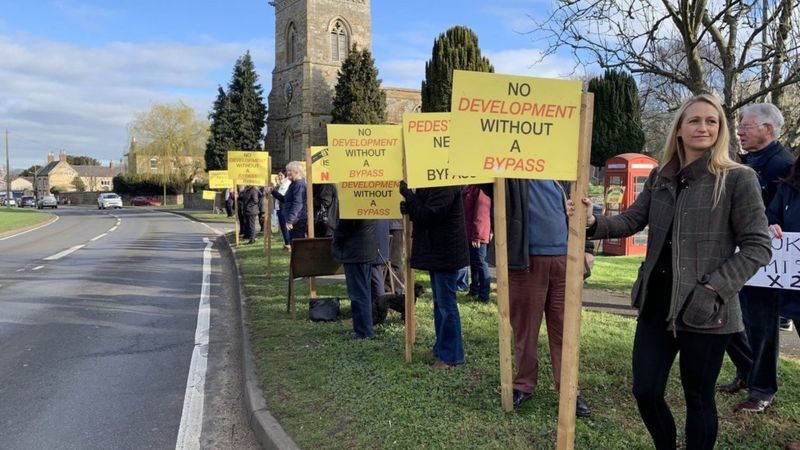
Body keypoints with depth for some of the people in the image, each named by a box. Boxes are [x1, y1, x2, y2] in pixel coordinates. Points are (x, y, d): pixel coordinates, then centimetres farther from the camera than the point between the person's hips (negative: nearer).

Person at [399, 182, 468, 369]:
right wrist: (409, 208, 0)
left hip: (445, 253, -11)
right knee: (439, 302, 18)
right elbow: (424, 213, 20)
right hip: (435, 252, 11)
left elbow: (430, 215, -25)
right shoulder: (431, 185, 13)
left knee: (446, 303, -4)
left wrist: (408, 195, -18)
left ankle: (450, 355, 4)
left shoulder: (445, 187, -19)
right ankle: (441, 347, 30)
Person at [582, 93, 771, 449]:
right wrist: (593, 223, -17)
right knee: (645, 391, 11)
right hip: (657, 302, 5)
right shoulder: (659, 177, 8)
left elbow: (758, 246, -8)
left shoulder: (738, 178, -6)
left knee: (698, 398, 11)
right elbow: (632, 220, 2)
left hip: (705, 310, -4)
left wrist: (714, 287, -17)